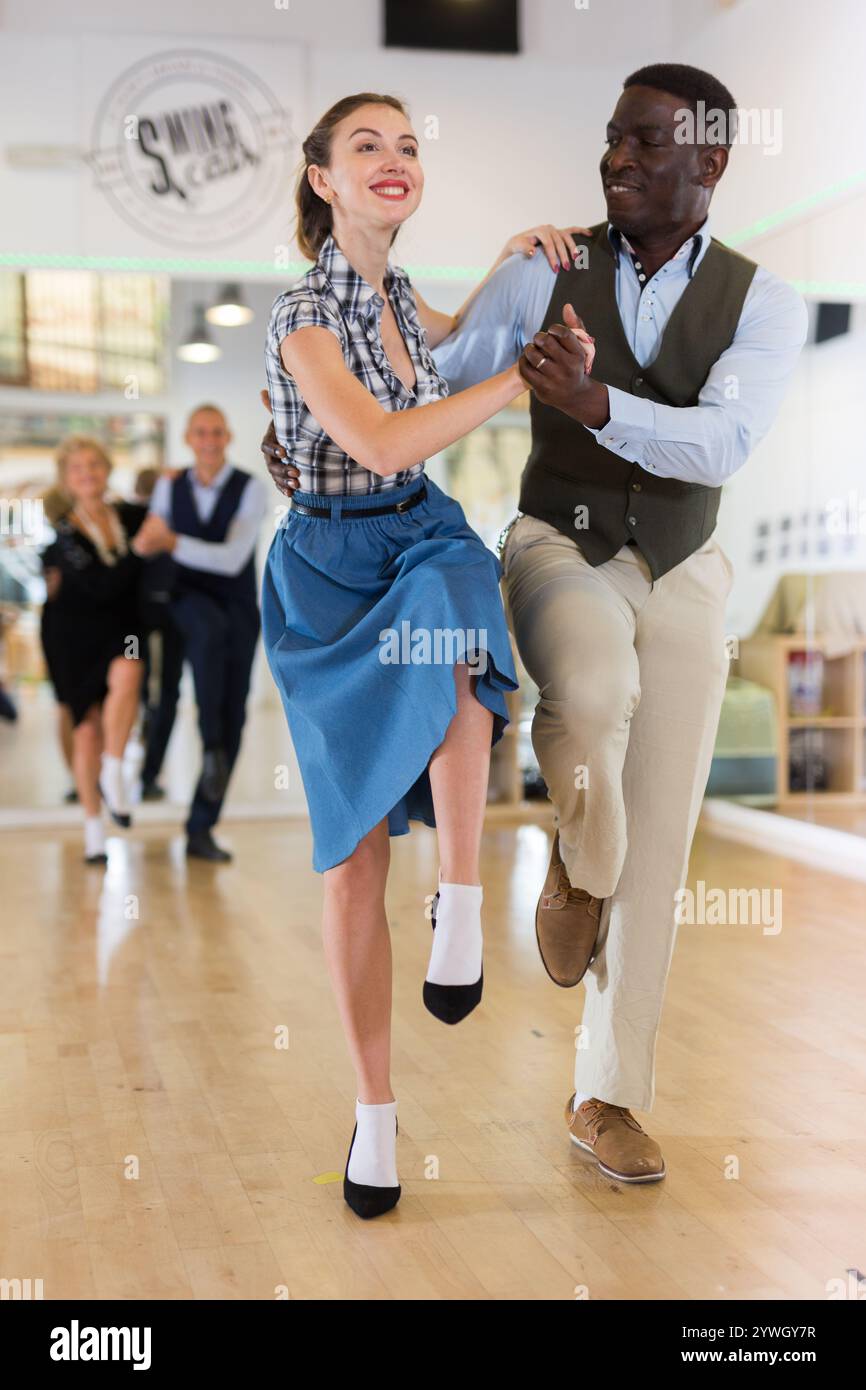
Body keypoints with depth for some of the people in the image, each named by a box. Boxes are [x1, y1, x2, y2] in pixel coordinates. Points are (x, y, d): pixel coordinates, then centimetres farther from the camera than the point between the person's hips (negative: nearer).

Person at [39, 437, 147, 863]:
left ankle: (112, 773, -18)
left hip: (120, 629, 2)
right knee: (87, 728, 0)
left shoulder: (130, 515, -1)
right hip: (75, 635, -2)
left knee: (125, 676, -33)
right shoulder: (65, 532, -13)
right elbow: (102, 586, -25)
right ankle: (93, 830, 15)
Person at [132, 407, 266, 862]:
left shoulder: (250, 489, -9)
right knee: (211, 632, -39)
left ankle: (200, 830, 6)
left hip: (237, 607, 0)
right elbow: (149, 544, 16)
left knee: (232, 717, -3)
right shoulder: (170, 486, 2)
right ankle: (211, 746, -32)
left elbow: (234, 559, -20)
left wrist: (173, 542, -29)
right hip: (190, 601, 0)